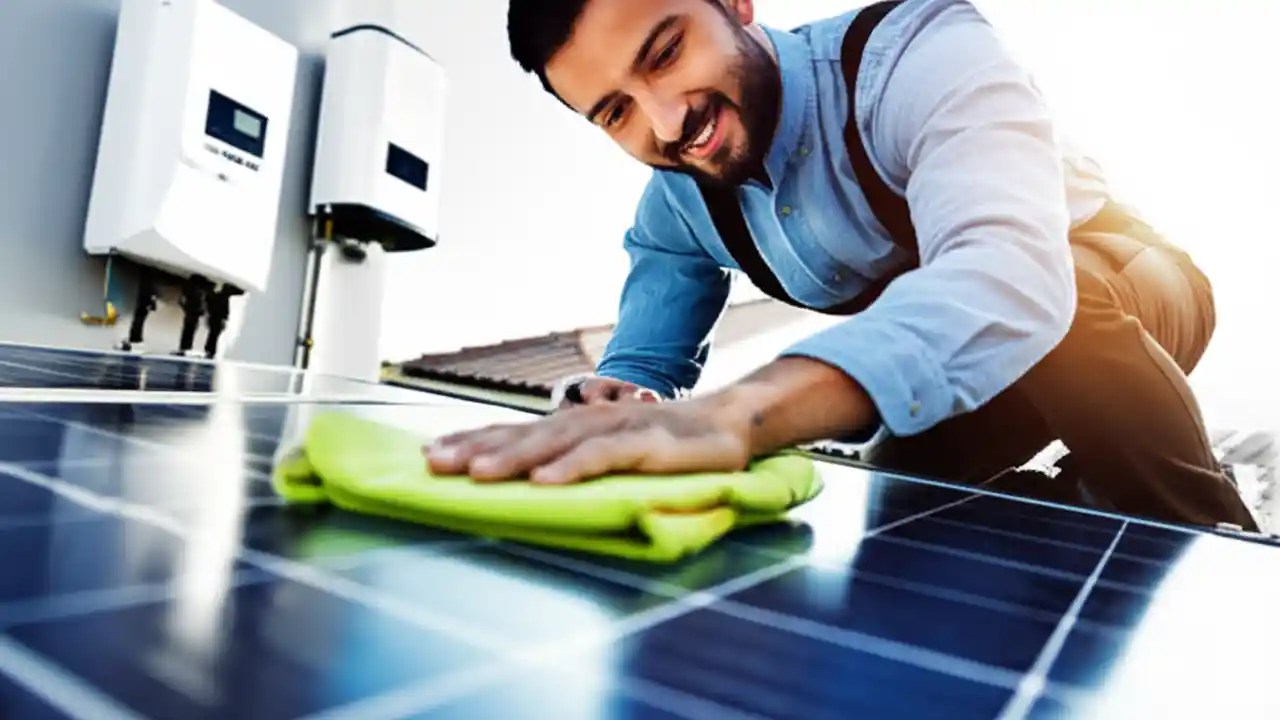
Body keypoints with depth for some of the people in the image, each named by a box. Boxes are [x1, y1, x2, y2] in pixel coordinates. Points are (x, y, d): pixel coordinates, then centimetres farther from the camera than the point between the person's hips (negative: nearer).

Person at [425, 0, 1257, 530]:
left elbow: (1011, 275, -51)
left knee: (1068, 307, -36)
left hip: (1127, 288, -5)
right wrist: (609, 414, -36)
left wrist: (739, 411, -67)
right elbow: (640, 364, -11)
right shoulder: (676, 205, -13)